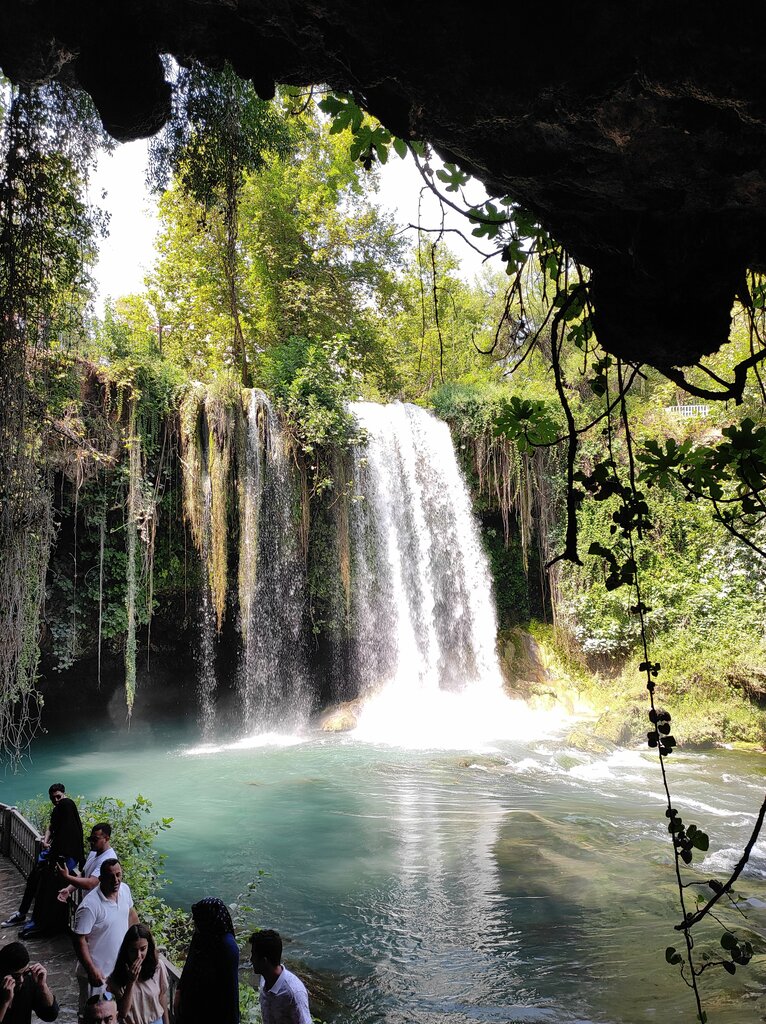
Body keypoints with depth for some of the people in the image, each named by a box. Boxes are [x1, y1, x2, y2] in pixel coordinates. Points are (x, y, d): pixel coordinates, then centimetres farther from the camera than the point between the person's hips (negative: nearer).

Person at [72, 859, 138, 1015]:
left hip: (120, 967, 6)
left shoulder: (125, 889, -8)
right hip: (98, 972, -6)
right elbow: (79, 940, -24)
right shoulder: (90, 906, -29)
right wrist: (92, 971, -23)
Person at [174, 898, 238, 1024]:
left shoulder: (228, 946, -30)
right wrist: (180, 990, 12)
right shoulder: (200, 935, -9)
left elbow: (231, 984, -22)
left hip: (213, 1009, -7)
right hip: (192, 1002, 7)